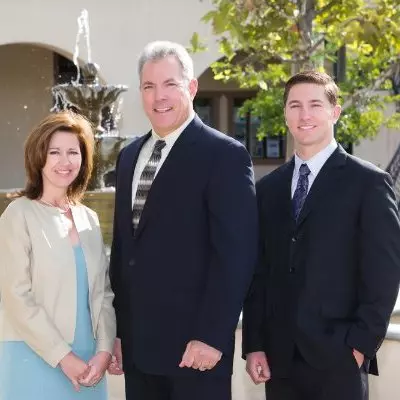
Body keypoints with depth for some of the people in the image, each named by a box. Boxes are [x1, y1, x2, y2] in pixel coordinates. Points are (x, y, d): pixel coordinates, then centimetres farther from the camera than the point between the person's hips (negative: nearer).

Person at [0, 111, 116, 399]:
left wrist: (104, 350, -6)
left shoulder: (89, 219, 9)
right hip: (35, 360, -5)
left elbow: (103, 291, 7)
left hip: (88, 361, 5)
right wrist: (62, 356, -14)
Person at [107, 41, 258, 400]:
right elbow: (122, 248, 14)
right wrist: (116, 330, 12)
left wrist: (212, 337, -17)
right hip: (136, 345, 6)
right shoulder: (129, 156, 13)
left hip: (194, 345, -6)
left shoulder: (224, 155, -8)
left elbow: (236, 253, -14)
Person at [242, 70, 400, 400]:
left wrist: (362, 344, -11)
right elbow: (258, 272, 10)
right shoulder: (268, 188, 12)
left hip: (338, 359, -4)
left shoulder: (369, 183, -2)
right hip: (279, 359, 4)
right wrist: (254, 344, 4)